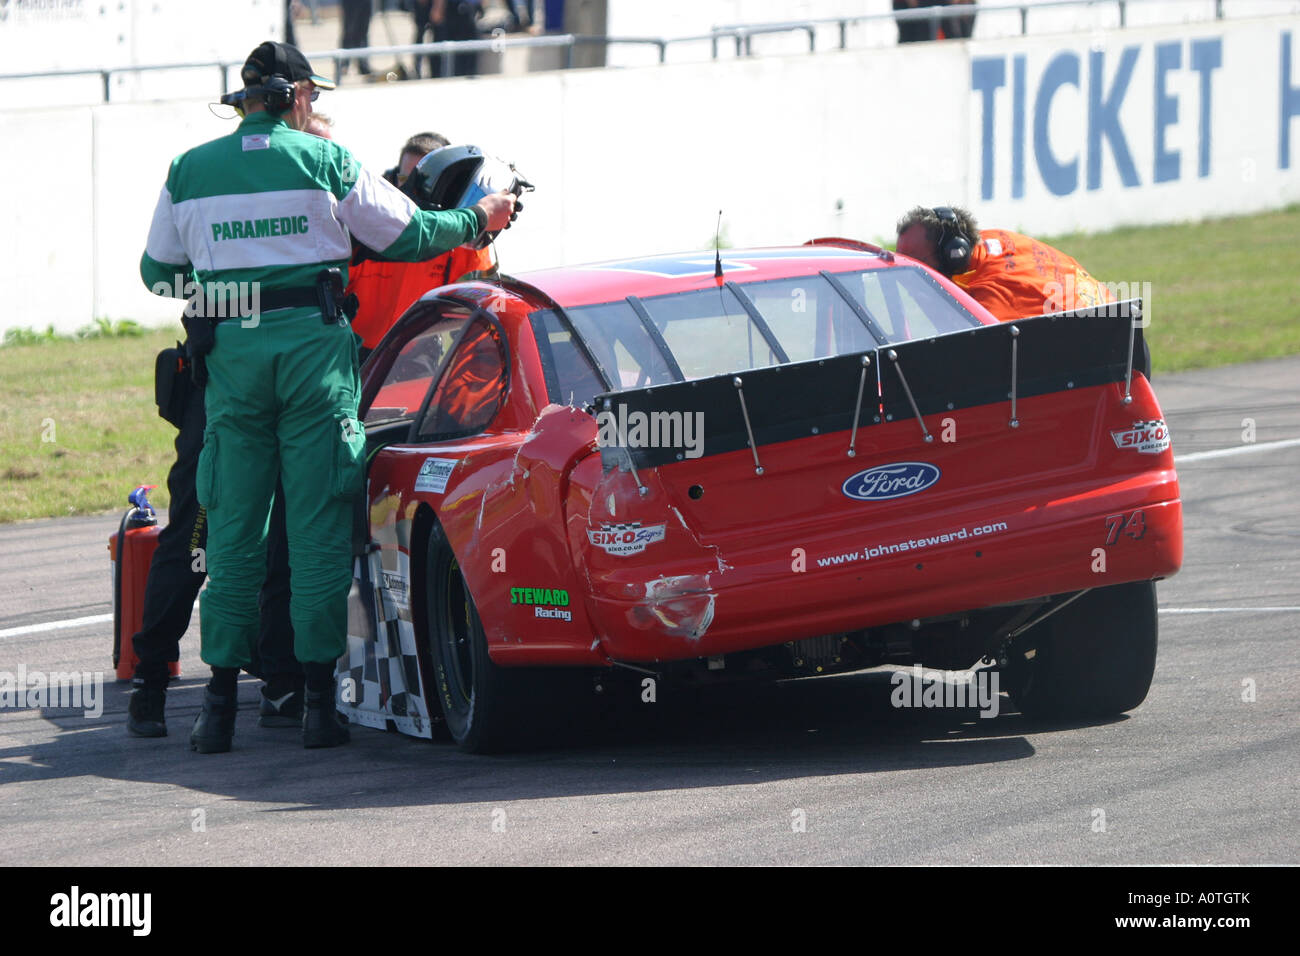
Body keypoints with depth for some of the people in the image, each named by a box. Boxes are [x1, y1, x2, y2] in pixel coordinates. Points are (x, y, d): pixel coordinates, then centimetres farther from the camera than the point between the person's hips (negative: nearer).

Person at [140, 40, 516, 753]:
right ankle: (318, 699, 0)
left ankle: (221, 699, 3)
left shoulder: (189, 172, 8)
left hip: (230, 348, 2)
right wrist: (480, 219, 26)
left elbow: (157, 272, 17)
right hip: (312, 343, -2)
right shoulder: (325, 161, 1)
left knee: (233, 528, 7)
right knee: (318, 527, 2)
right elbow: (410, 235, 8)